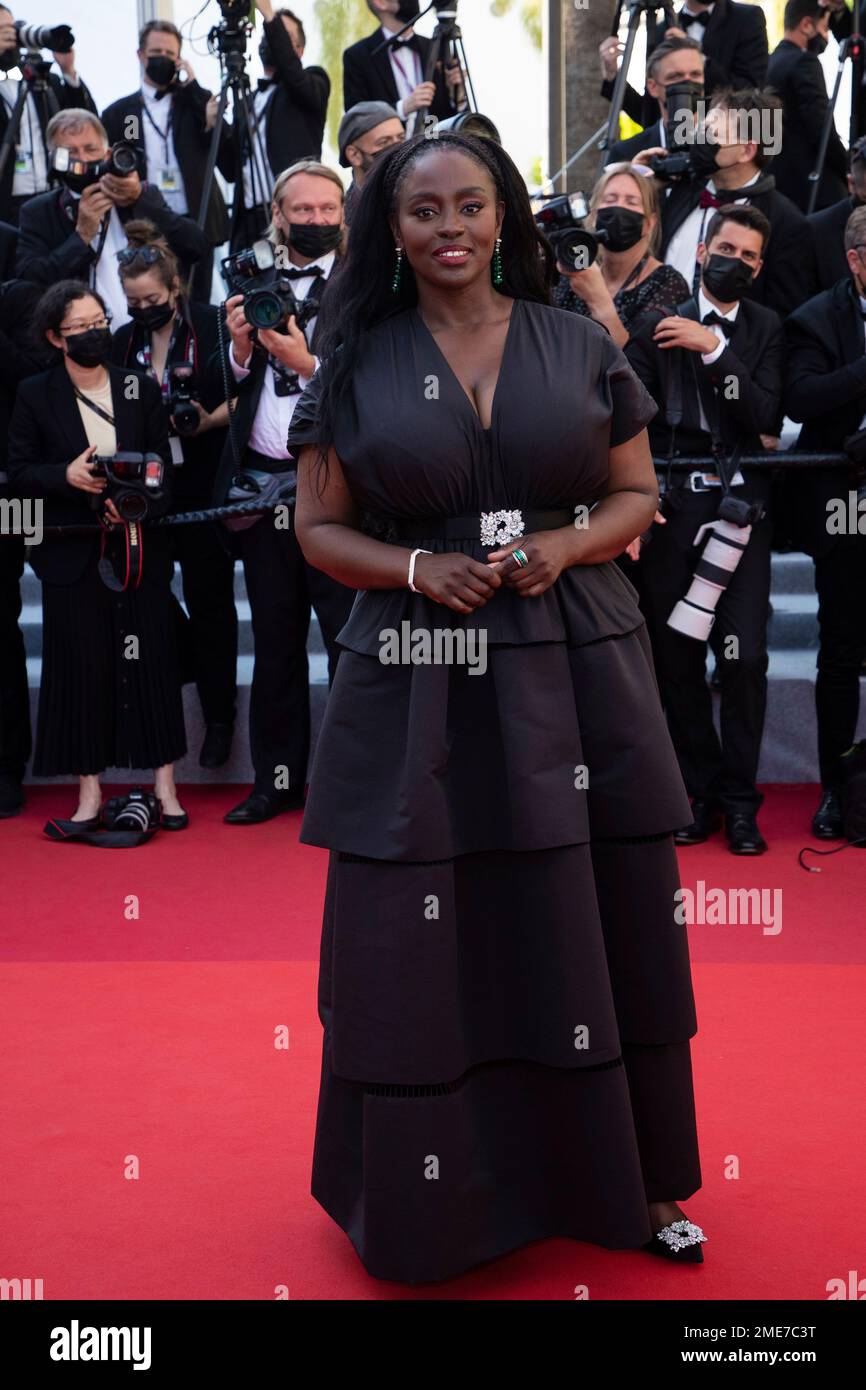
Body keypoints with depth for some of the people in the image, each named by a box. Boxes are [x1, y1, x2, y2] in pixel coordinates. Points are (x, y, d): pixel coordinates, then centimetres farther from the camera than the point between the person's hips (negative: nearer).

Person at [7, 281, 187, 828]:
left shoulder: (141, 390, 8)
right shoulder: (35, 396, 3)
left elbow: (163, 465, 7)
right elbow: (20, 473, 2)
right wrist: (66, 477, -16)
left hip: (139, 546, 1)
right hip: (73, 552, -1)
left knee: (151, 659, 1)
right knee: (82, 666, 1)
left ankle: (165, 785, 10)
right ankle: (89, 791, 10)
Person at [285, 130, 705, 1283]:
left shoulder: (579, 348, 6)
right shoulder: (358, 364, 4)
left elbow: (640, 493, 10)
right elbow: (320, 526, 6)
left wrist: (562, 548, -10)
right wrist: (417, 569, -12)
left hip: (575, 670, 1)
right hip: (418, 688, 0)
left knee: (593, 929, 6)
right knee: (422, 945, 2)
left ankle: (622, 1183, 23)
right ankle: (428, 1200, 20)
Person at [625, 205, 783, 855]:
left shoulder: (767, 328, 9)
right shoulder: (658, 324, 6)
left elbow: (766, 417, -5)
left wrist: (716, 349, -12)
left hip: (741, 503, 0)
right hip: (671, 504, 0)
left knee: (744, 656, -7)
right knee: (677, 657, 1)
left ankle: (740, 800, 8)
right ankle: (701, 792, 17)